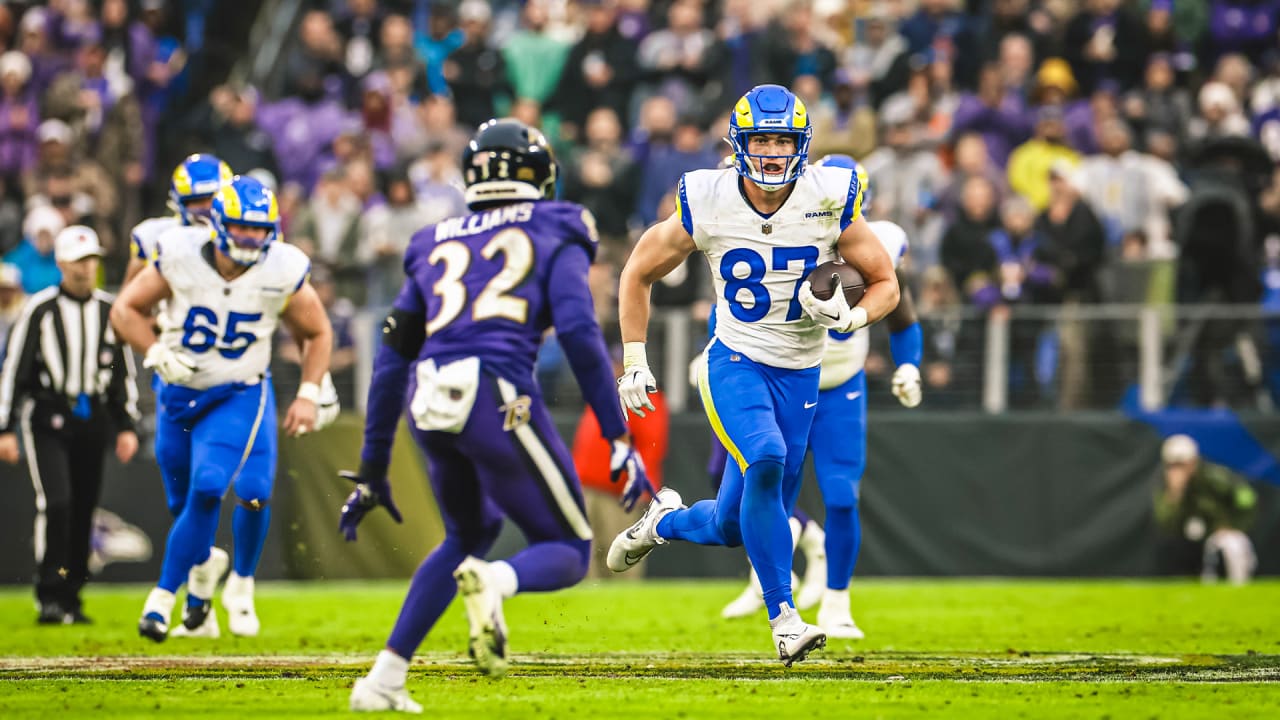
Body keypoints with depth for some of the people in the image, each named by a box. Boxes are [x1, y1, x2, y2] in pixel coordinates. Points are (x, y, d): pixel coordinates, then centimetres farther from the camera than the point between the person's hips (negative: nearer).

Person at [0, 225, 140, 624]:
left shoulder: (109, 311, 7)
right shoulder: (39, 309, -5)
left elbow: (124, 373, 16)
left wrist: (127, 426, 10)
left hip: (93, 422, 4)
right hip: (47, 421, -4)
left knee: (84, 510, 6)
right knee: (55, 502, -17)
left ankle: (71, 598, 17)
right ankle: (50, 598, -13)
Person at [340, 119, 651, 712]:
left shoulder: (437, 246, 23)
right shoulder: (554, 237, 11)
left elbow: (393, 359, 21)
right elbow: (578, 333, -5)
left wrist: (372, 467, 26)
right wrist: (619, 442, -5)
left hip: (428, 407, 5)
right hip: (497, 399, -5)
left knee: (469, 535, 31)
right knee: (567, 552, 11)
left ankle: (384, 678, 21)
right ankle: (493, 583, -25)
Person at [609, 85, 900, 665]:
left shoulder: (830, 203, -9)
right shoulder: (707, 204, -10)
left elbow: (885, 284, 2)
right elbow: (638, 273, 5)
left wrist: (850, 318, -19)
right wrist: (634, 361, 1)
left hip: (799, 374, 2)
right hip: (734, 362, -2)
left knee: (735, 527, 4)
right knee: (766, 460, -31)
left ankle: (665, 521, 39)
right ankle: (784, 617, -21)